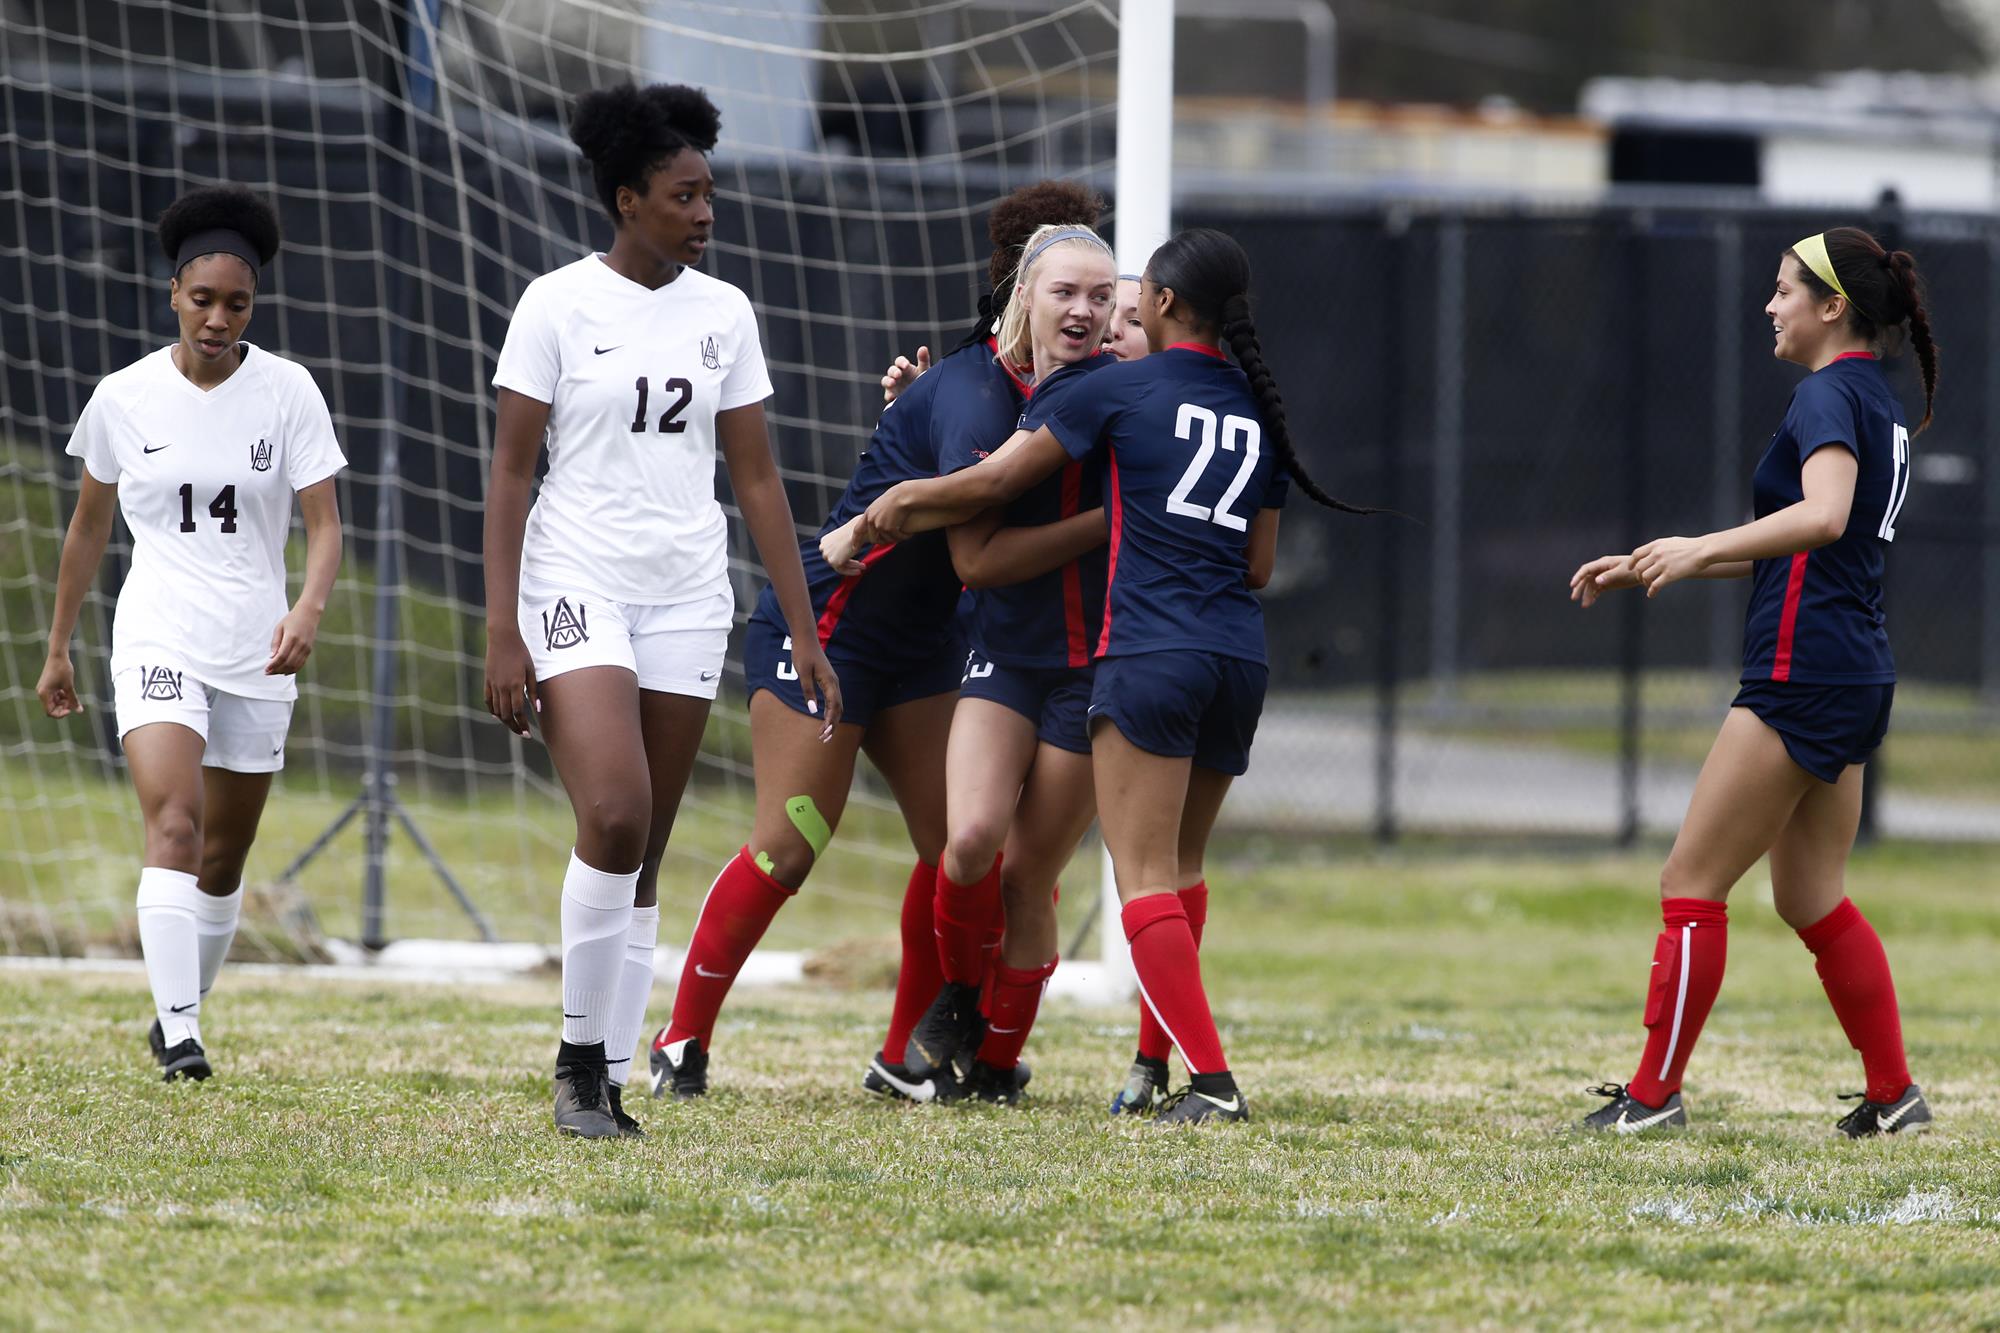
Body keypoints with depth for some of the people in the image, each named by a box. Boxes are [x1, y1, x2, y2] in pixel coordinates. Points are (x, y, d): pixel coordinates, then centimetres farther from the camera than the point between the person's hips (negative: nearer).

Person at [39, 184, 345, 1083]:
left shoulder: (287, 392, -3)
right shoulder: (123, 398, -1)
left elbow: (324, 525, -6)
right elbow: (89, 525, 12)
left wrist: (308, 610, -26)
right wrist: (58, 650, 17)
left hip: (257, 651, 2)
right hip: (159, 640, -2)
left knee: (225, 860, 11)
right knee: (174, 827, -22)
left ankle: (180, 1007, 33)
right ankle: (179, 1035, -29)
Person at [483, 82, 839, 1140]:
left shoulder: (724, 313, 7)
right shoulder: (558, 306, -5)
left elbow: (756, 478, 11)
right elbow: (510, 473, -4)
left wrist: (806, 636, 8)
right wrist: (502, 633, -11)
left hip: (687, 596, 4)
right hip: (578, 583, -4)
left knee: (646, 851, 4)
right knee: (614, 815, -21)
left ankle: (606, 1081, 8)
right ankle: (581, 1052, -7)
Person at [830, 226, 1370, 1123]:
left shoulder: (1119, 391, -1)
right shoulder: (1259, 412, 15)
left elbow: (991, 484, 2)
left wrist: (899, 505, 20)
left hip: (1150, 651, -6)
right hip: (1240, 661, 6)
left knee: (1145, 878, -6)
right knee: (1178, 866, 19)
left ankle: (1212, 1078, -17)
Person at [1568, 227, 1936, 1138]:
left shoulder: (1828, 396, -11)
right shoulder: (1879, 406, 19)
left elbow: (1824, 517, -31)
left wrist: (1700, 549, -33)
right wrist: (1644, 571, 23)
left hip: (1803, 675, -10)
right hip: (1860, 677, 10)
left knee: (1691, 885, -5)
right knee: (1812, 900, 15)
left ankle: (1654, 1094, -3)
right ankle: (1894, 1096, 15)